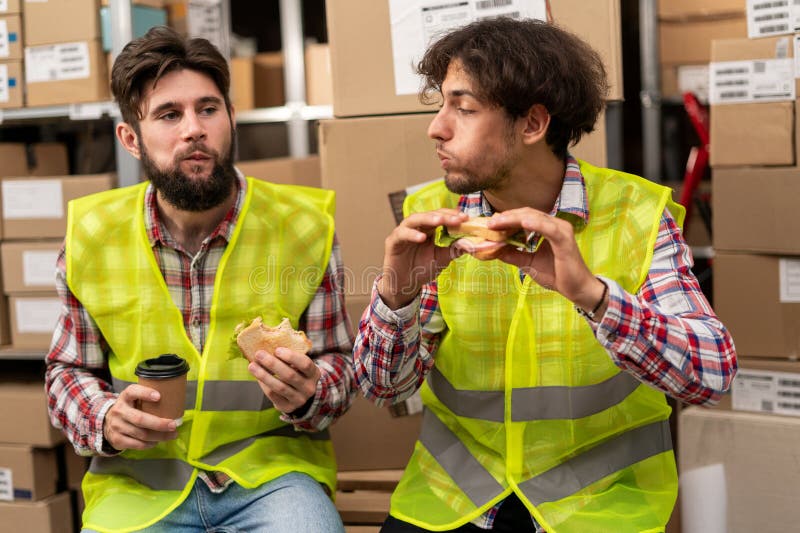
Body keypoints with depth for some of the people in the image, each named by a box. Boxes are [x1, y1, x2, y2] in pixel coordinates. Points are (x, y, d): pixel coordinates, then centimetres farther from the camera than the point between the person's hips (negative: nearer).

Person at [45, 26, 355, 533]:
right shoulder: (90, 237, 1)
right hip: (137, 480, 2)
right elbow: (69, 371, 12)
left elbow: (338, 362, 5)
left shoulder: (305, 228, -3)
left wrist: (306, 395, -19)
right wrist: (106, 421, -11)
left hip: (272, 469, -1)